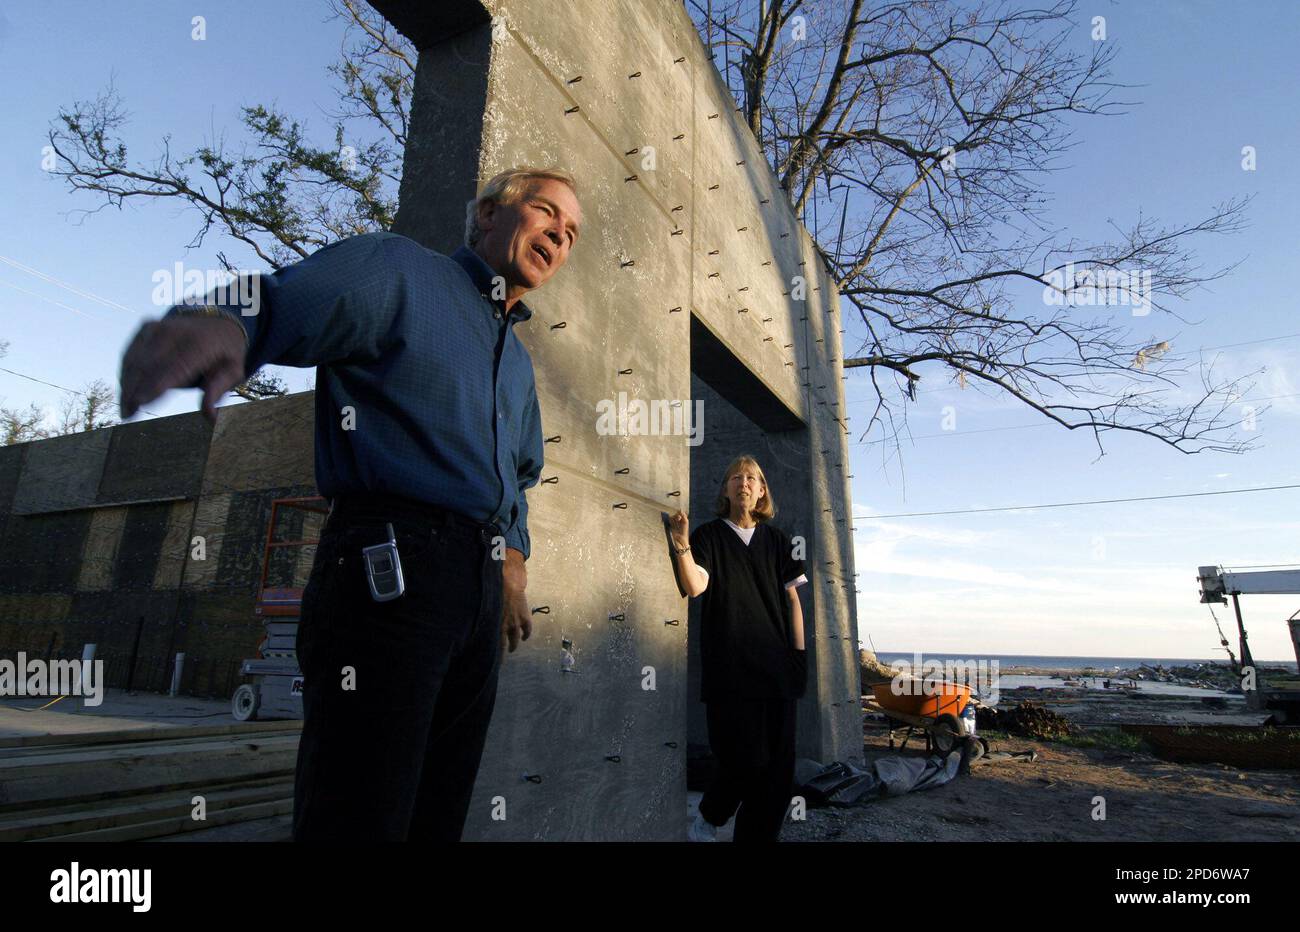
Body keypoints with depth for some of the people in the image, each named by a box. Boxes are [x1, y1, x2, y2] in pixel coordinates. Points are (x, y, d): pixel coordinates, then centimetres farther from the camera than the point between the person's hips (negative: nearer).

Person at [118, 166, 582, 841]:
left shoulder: (518, 361, 25)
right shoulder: (399, 271, 1)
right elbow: (281, 304, -17)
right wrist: (220, 324, -40)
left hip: (480, 592, 8)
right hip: (384, 574, -8)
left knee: (439, 816, 16)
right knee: (358, 818, -4)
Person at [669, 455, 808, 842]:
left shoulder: (776, 539, 13)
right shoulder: (708, 536, 4)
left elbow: (792, 599, 13)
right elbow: (695, 586, -11)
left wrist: (800, 653, 7)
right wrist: (682, 544, -26)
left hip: (776, 665, 4)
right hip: (729, 666, -4)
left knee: (778, 765, 3)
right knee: (745, 760, -7)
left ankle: (758, 834, 20)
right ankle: (707, 819, 21)